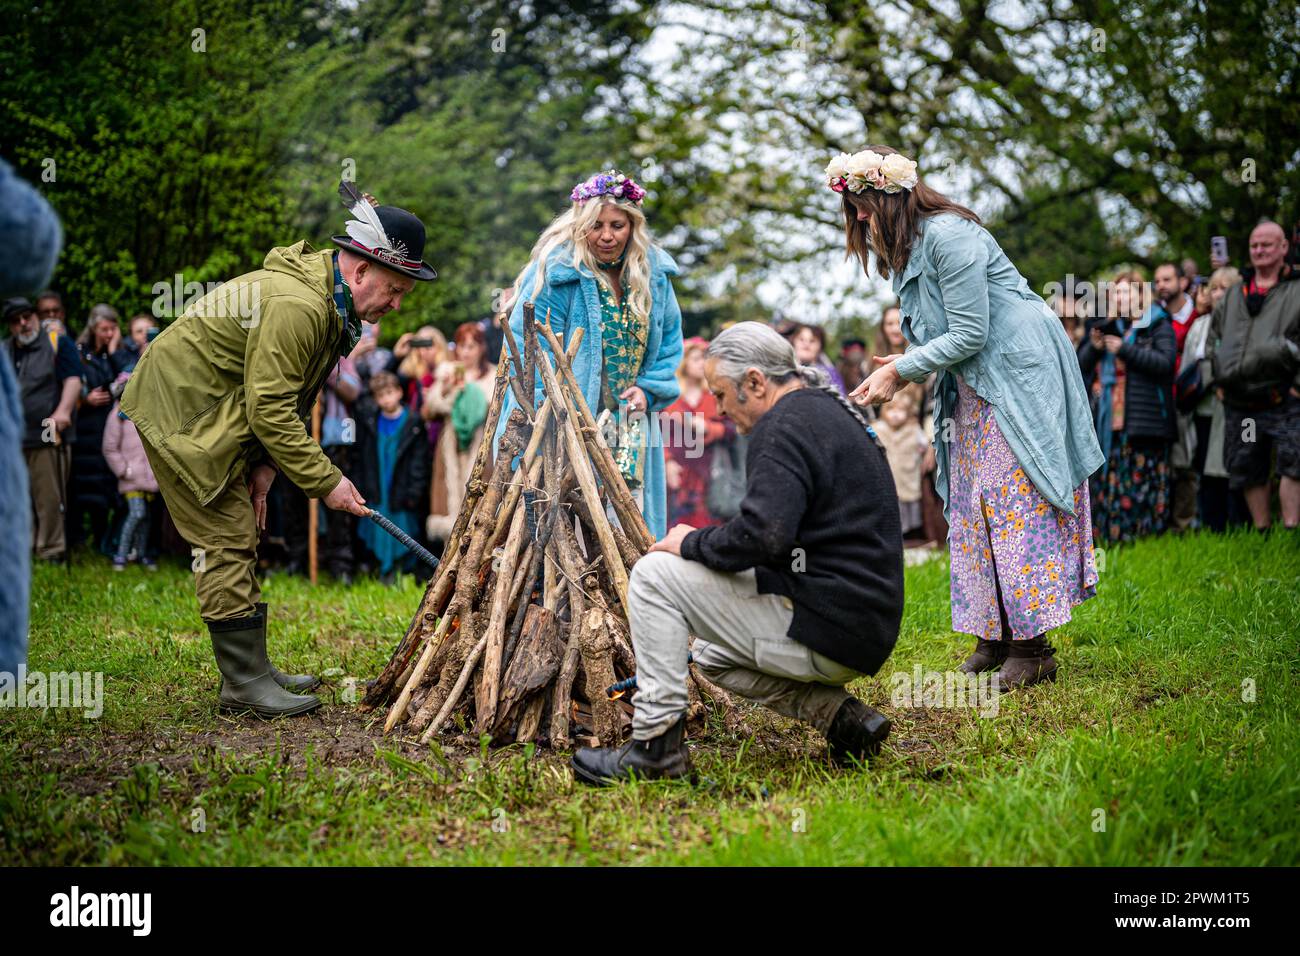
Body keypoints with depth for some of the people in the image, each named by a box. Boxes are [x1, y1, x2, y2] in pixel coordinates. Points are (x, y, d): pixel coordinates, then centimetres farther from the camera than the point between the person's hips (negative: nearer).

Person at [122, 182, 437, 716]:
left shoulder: (333, 304, 5)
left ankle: (251, 668, 22)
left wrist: (263, 465, 2)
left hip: (220, 416, 11)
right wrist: (325, 481, -23)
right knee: (226, 539, -10)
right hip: (179, 410, -11)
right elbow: (270, 409, -28)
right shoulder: (296, 306, -28)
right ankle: (244, 683, -5)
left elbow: (285, 399, 12)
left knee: (240, 537, 14)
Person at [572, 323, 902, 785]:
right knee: (712, 657, 29)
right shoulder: (833, 411, 18)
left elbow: (762, 536, -27)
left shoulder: (785, 424, -14)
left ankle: (656, 742, -4)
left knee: (654, 574, -6)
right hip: (866, 631, 10)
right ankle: (839, 714, 11)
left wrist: (691, 543, -9)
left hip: (825, 633, -10)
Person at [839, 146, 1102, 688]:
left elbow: (970, 334, -21)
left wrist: (902, 369, -16)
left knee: (1015, 502, -11)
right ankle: (995, 636, 10)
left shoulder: (948, 236, -19)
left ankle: (1032, 648, -8)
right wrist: (901, 370, -6)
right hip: (973, 390, 10)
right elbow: (946, 338, 11)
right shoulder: (907, 249, 10)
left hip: (1020, 376, -10)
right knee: (973, 509, 6)